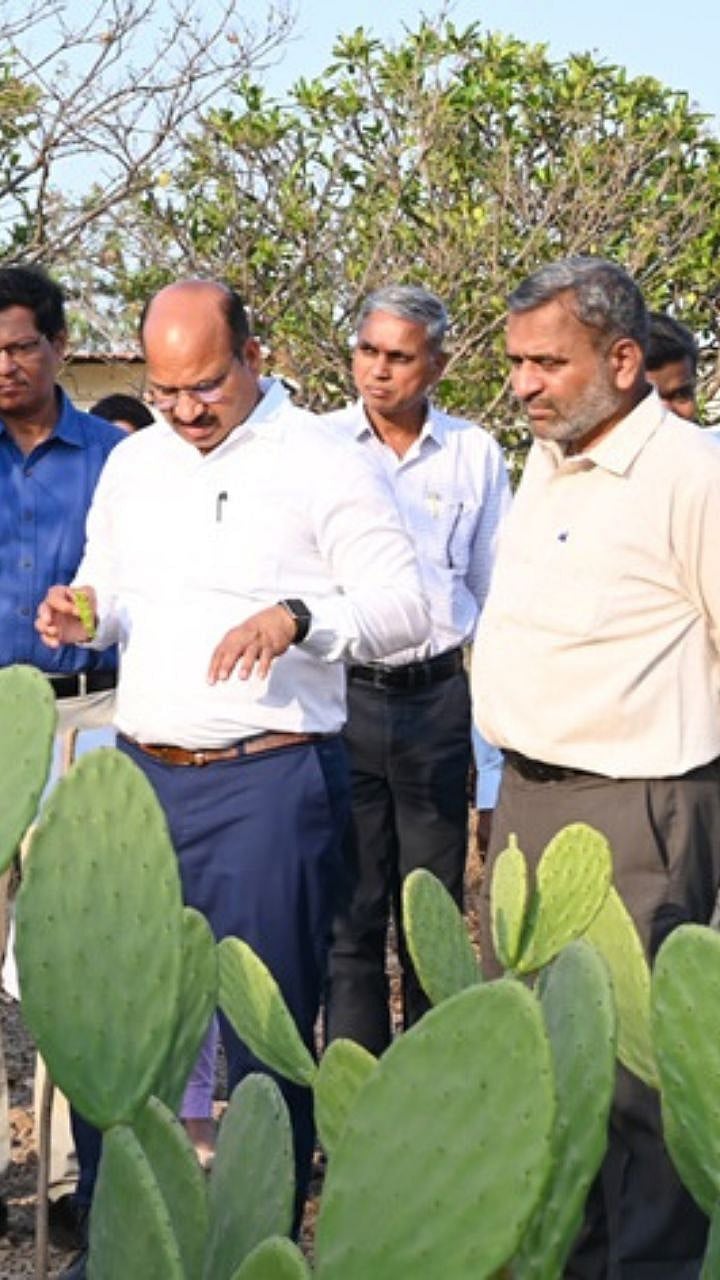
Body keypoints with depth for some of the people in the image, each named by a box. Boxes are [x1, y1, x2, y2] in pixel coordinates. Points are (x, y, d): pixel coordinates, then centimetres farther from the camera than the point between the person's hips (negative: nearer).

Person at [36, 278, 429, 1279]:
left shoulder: (321, 463, -5)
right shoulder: (134, 462, 13)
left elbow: (404, 606, -9)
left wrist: (298, 615, -26)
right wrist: (82, 617, 0)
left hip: (266, 780, -5)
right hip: (142, 772, 6)